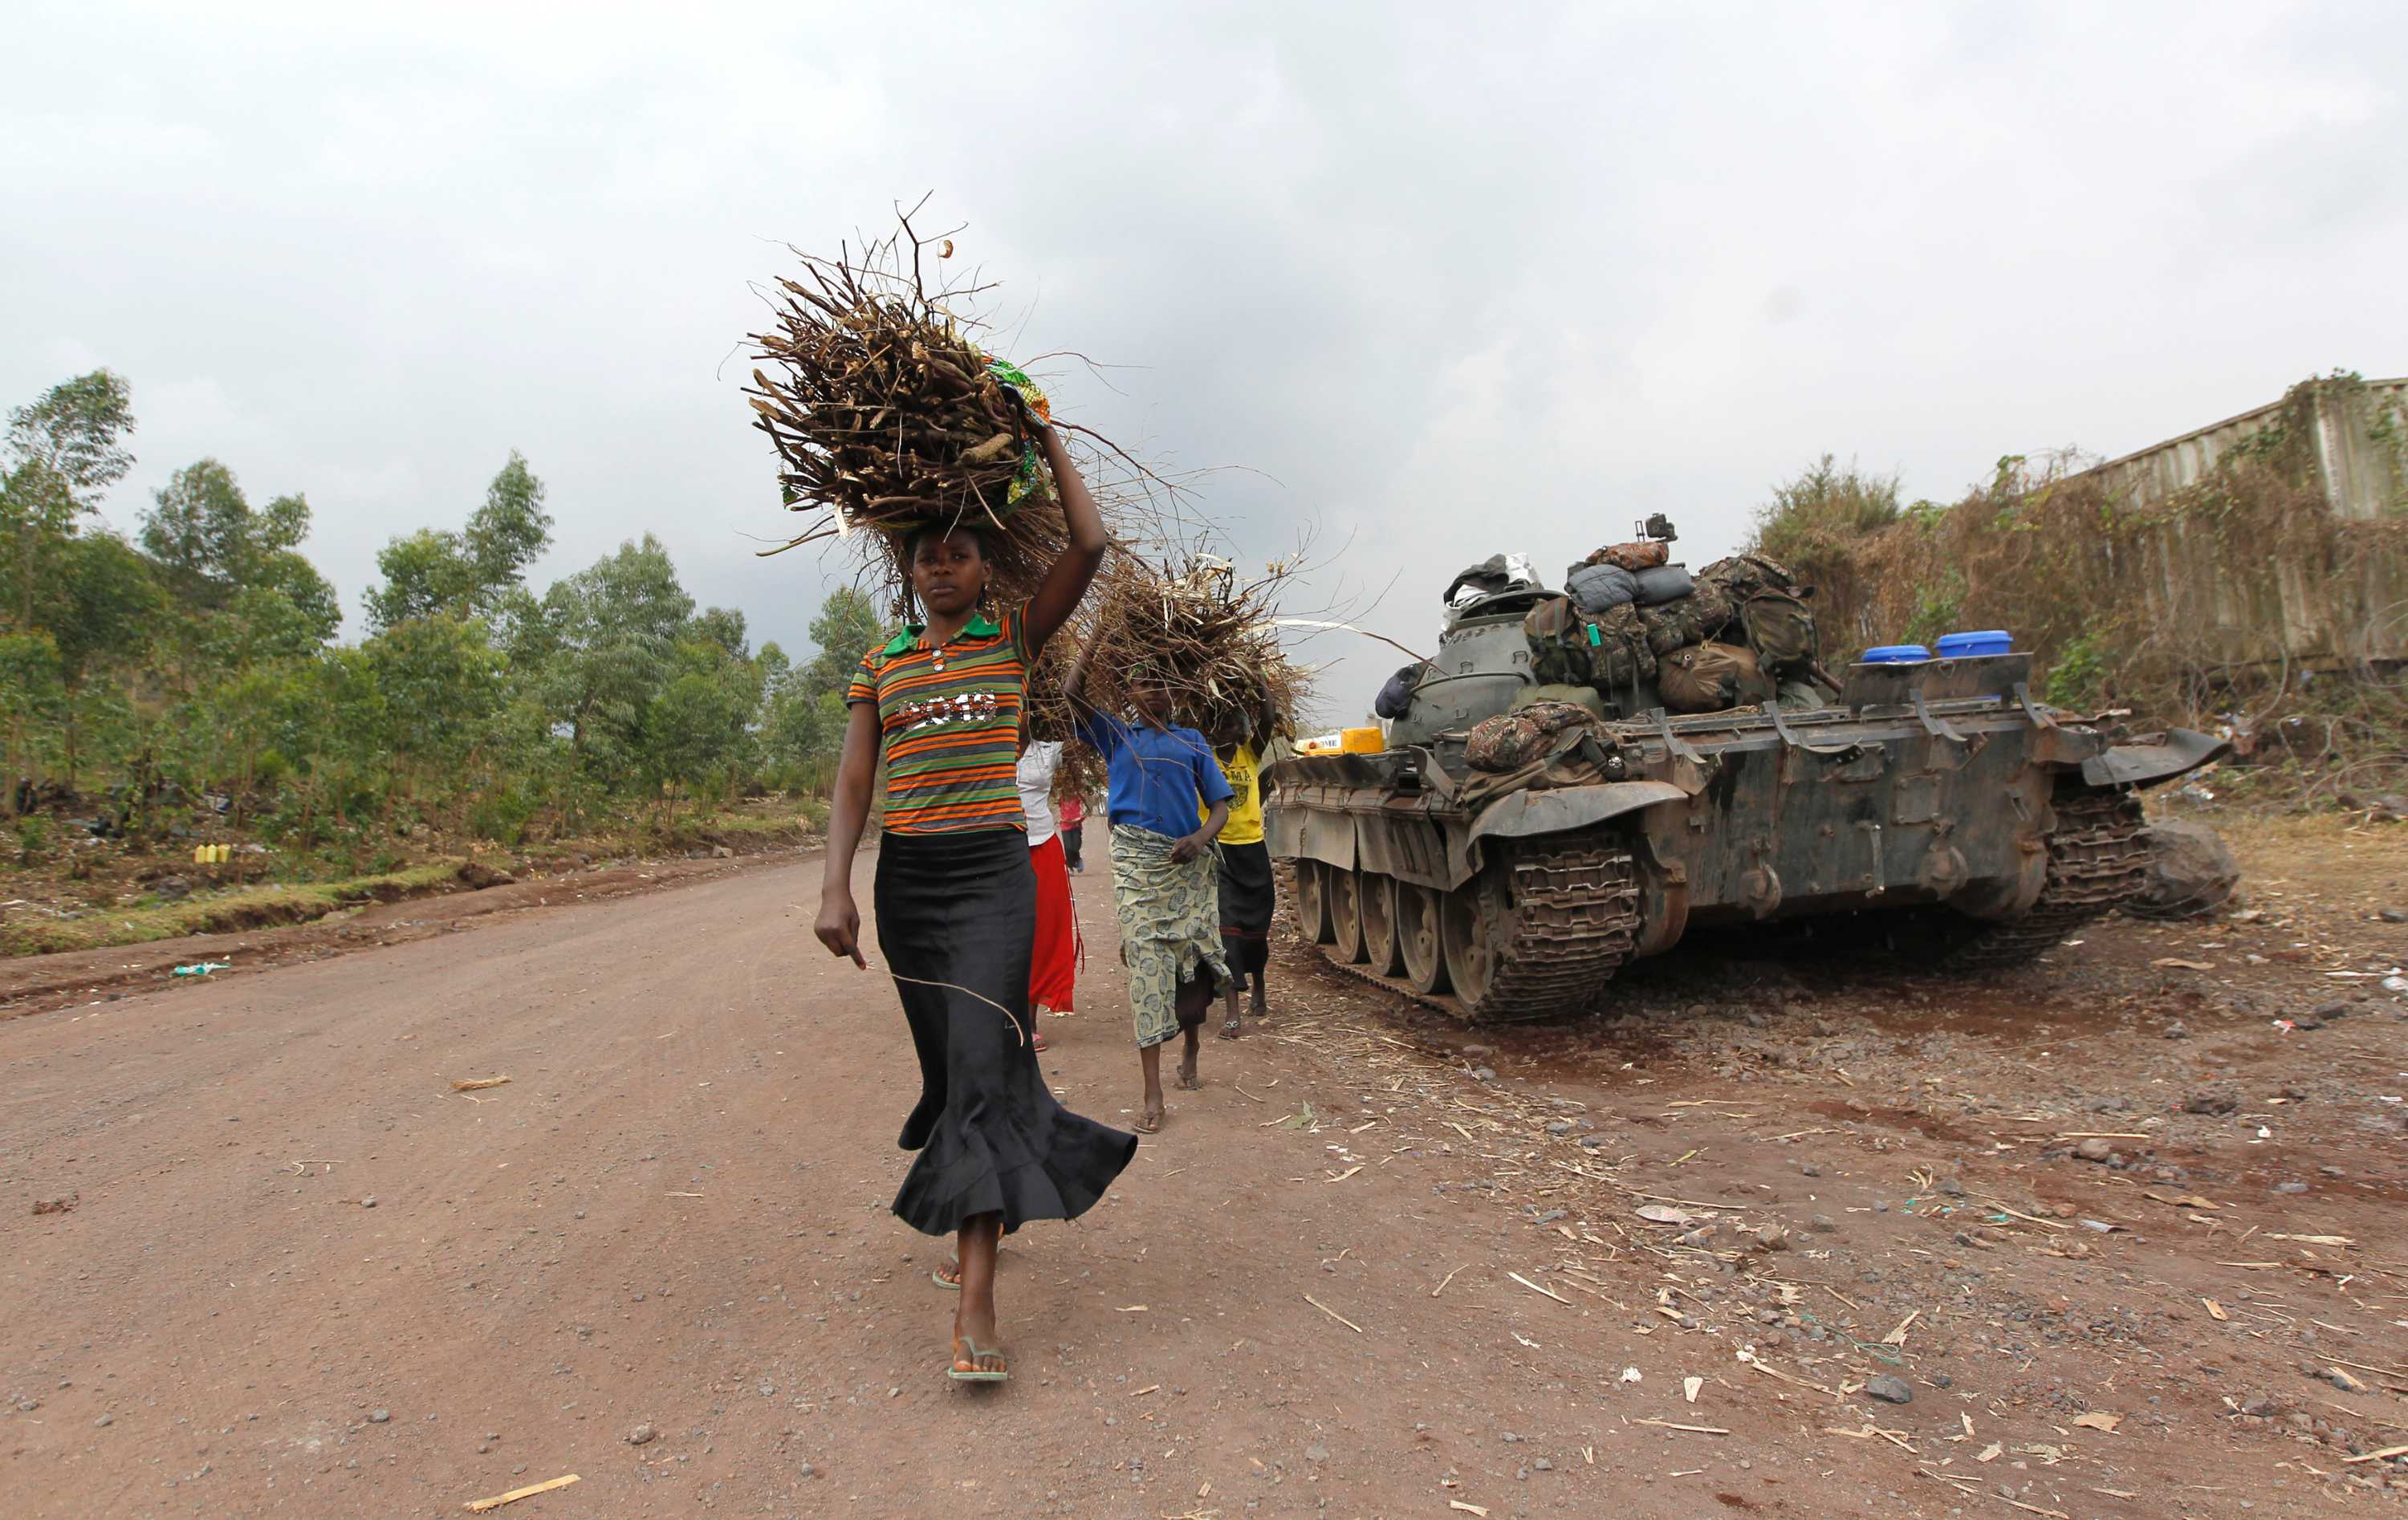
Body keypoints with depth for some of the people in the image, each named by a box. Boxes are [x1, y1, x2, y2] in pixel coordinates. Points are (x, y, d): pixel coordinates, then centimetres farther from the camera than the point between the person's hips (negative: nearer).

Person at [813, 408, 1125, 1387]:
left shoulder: (1016, 639, 6)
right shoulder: (879, 669, 11)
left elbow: (1090, 545, -4)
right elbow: (852, 787, 6)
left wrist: (1046, 441, 3)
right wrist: (835, 888, -6)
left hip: (993, 871, -3)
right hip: (904, 875, 4)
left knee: (981, 1059, -14)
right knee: (945, 1062, 11)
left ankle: (975, 1305, -16)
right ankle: (981, 1210, 35)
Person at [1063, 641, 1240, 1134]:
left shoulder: (1192, 740, 14)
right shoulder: (1117, 736, 10)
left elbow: (1220, 806, 9)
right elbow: (1072, 690, -4)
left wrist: (1200, 839, -11)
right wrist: (1099, 632, -1)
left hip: (1189, 863, 3)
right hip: (1138, 861, -2)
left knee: (1193, 958, 8)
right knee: (1146, 961, -9)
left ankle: (1190, 1059, 34)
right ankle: (1153, 1097, -10)